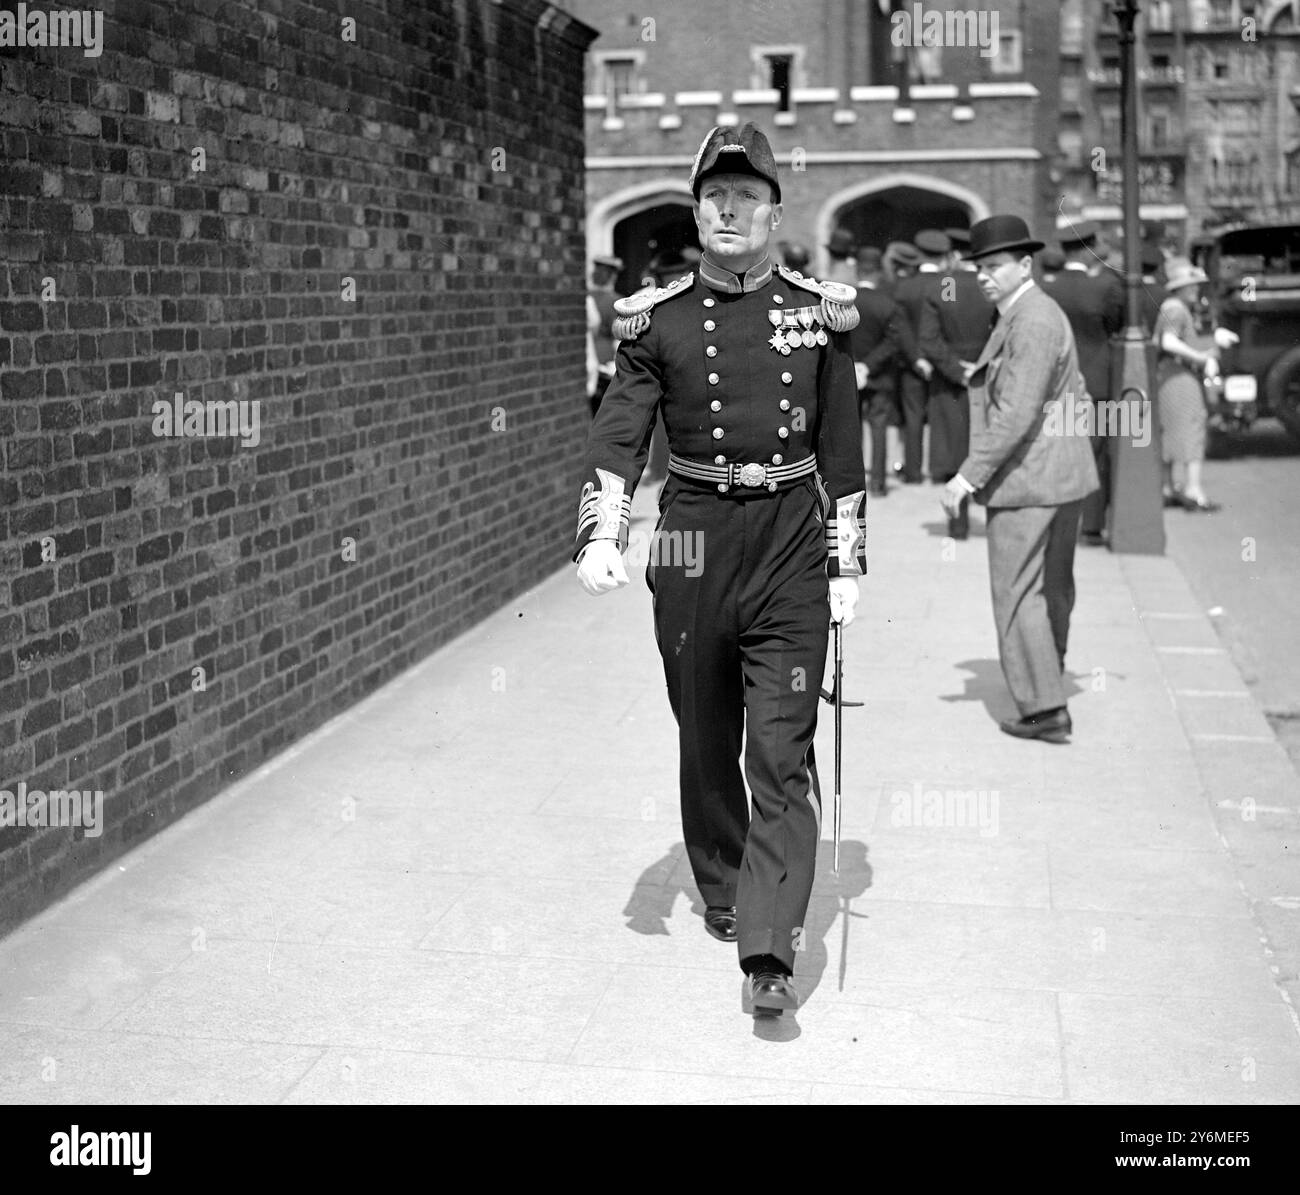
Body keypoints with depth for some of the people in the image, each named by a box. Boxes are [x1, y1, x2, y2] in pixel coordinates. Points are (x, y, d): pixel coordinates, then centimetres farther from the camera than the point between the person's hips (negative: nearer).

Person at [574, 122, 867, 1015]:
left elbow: (842, 447, 7)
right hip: (692, 543, 1)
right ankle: (722, 893, 35)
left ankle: (770, 948, -6)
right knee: (705, 745, 14)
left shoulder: (820, 312, 4)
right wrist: (602, 536, -19)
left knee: (782, 754, -7)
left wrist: (847, 564, 5)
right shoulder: (657, 319, 3)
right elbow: (620, 432, -4)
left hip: (791, 548, -1)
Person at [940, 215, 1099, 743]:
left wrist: (969, 476, -27)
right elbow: (1073, 390, 23)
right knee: (1052, 585, 22)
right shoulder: (1040, 314, 13)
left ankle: (1044, 710, -3)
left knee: (1017, 592, -5)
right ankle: (1046, 680, 40)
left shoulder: (1032, 323, -19)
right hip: (1061, 473, 10)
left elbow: (1017, 414, -27)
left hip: (1027, 477, -10)